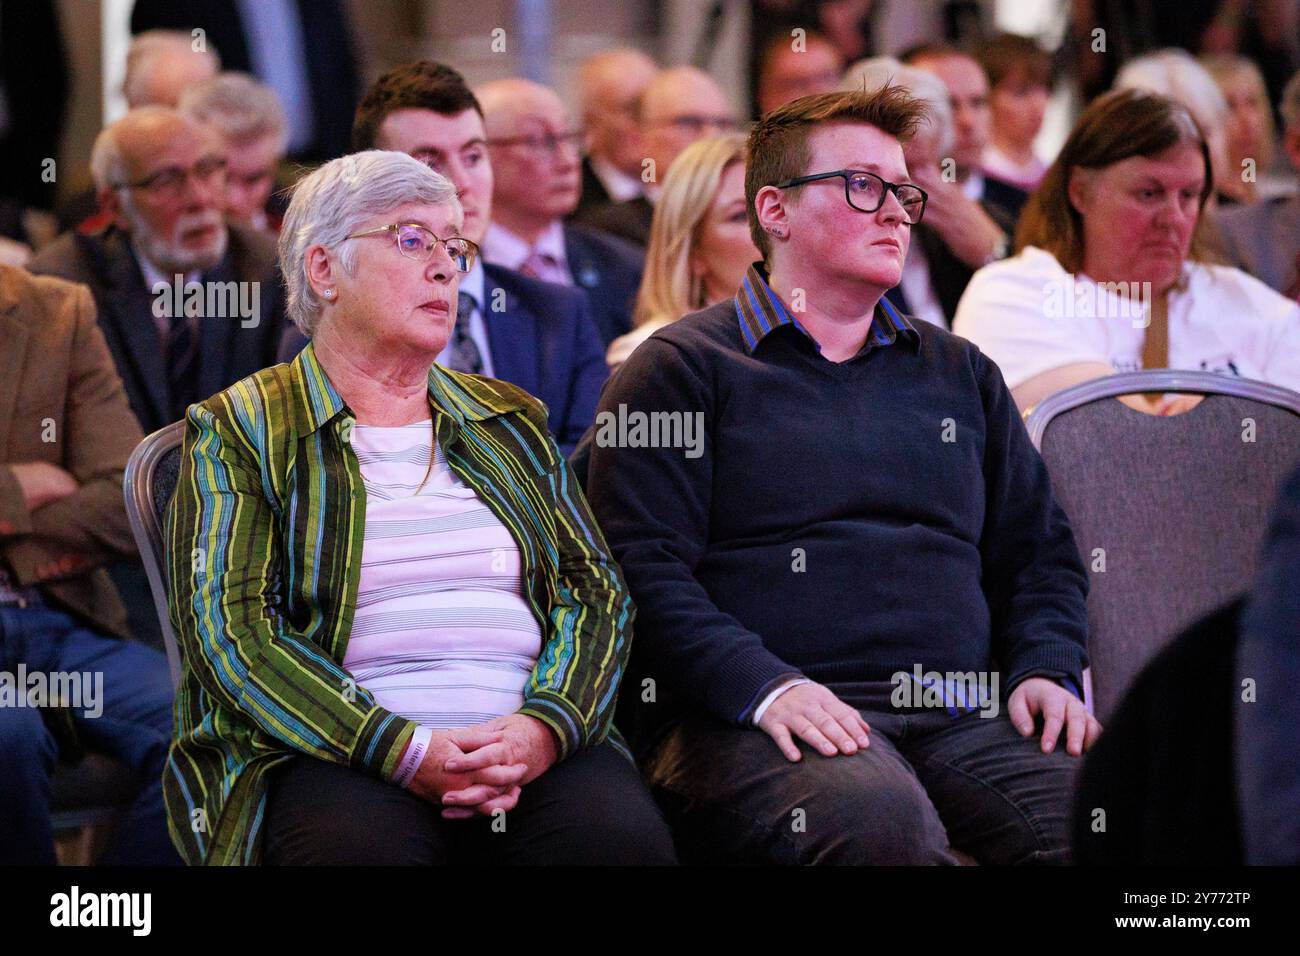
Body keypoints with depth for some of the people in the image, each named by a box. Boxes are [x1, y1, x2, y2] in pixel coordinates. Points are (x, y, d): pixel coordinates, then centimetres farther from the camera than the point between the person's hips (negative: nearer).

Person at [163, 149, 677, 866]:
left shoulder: (511, 422, 22)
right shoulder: (236, 433, 9)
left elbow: (595, 592, 13)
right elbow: (229, 631, -4)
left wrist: (544, 727, -10)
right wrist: (403, 751, -17)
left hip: (527, 741, 3)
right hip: (333, 758, -3)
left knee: (622, 833, -30)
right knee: (364, 844, -38)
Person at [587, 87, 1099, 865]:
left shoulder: (960, 372, 27)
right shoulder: (682, 368, 10)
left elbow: (1041, 547, 29)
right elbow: (643, 564, -2)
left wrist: (1045, 669, 7)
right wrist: (762, 686, -17)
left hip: (962, 716, 4)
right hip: (750, 724, -4)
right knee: (877, 820, -40)